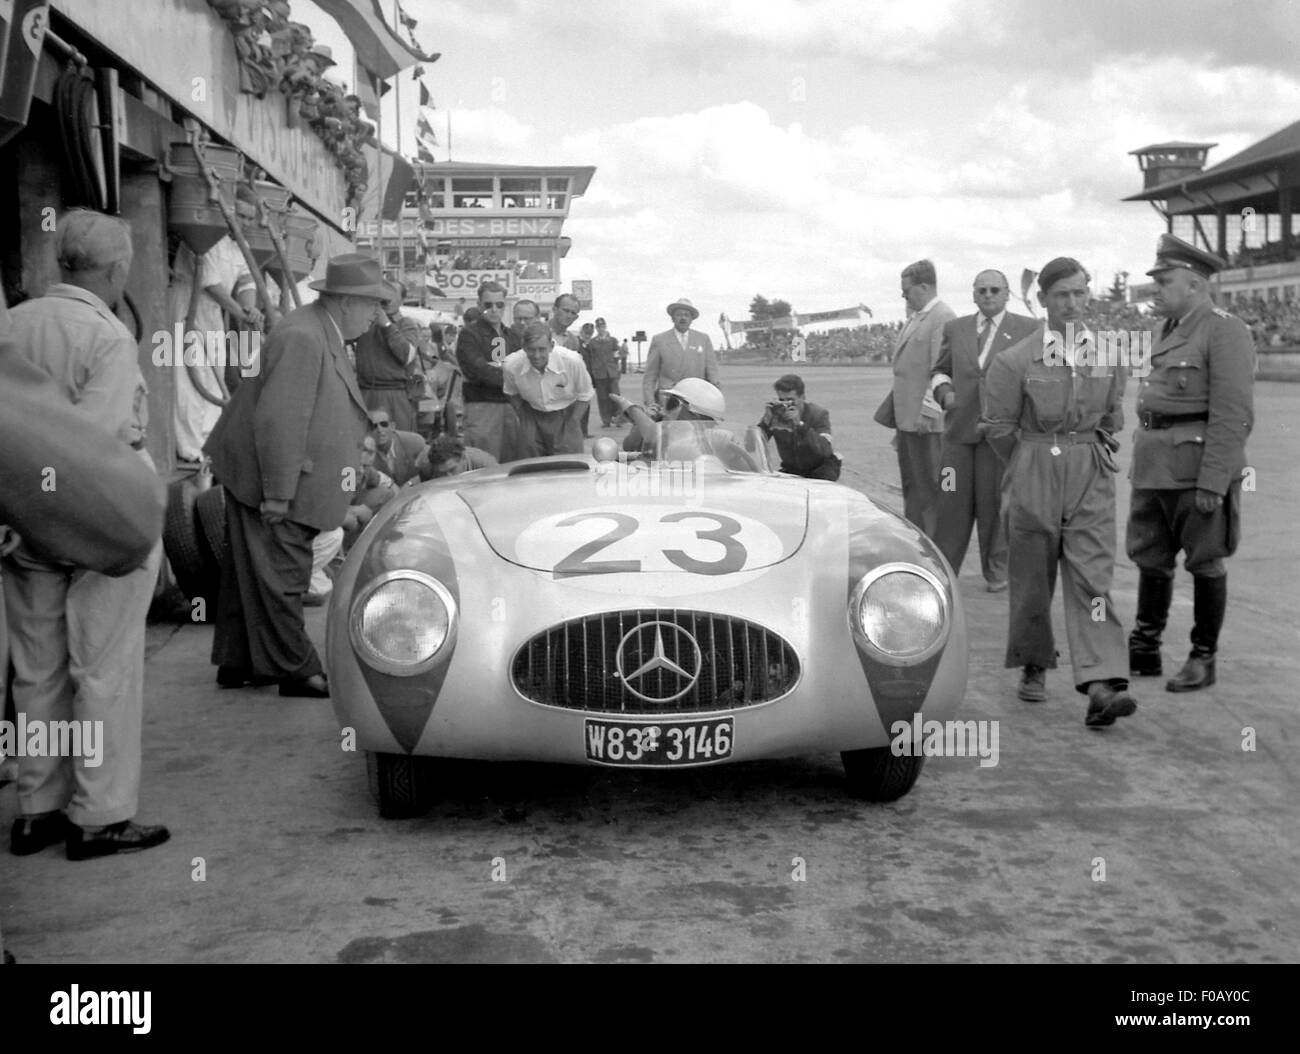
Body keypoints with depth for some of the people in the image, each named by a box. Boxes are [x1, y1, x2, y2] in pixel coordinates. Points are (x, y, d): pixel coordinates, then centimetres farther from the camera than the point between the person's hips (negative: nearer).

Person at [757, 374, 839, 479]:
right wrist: (766, 422, -34)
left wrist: (800, 424, -45)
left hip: (822, 465, -3)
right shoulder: (774, 414, -12)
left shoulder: (819, 414, -20)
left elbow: (825, 450, -38)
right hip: (792, 469, 3)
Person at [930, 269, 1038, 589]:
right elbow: (939, 370, 21)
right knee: (951, 503, 1)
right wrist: (943, 389, 1)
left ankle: (996, 572, 17)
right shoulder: (955, 329, 14)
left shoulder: (1027, 329, 5)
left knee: (994, 503, 3)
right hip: (959, 428, 2)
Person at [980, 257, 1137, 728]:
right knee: (1032, 579, 8)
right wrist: (1033, 469, 10)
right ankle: (1033, 668, 27)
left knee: (1092, 579, -8)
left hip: (1092, 482, 1)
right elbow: (999, 428, 1)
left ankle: (1101, 685, -16)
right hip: (1033, 481, -1)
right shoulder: (1014, 361, -6)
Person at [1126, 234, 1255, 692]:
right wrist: (1142, 461, 15)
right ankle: (1145, 650, 25)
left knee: (1205, 562, 3)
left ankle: (1204, 659, 15)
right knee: (1150, 557, 13)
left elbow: (1232, 414, -18)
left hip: (1199, 464, -8)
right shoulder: (1172, 330, 15)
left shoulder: (1225, 331, -12)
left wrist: (1213, 481, -21)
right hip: (1154, 465, 8)